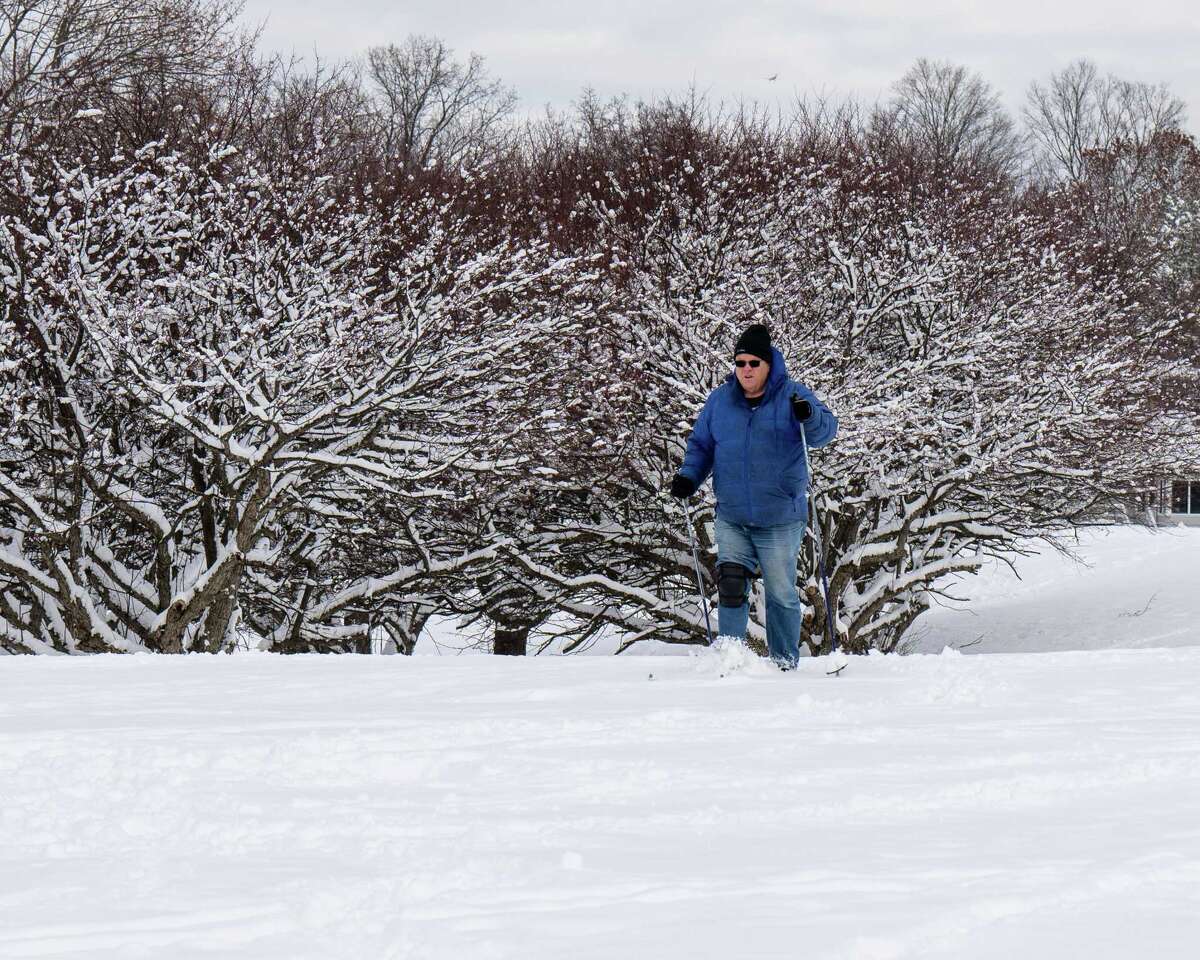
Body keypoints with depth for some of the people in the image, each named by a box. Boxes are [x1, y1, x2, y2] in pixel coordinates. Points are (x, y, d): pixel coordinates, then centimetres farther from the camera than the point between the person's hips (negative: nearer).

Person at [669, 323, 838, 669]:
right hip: (732, 519, 2)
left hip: (780, 520, -2)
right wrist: (689, 476, -1)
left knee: (781, 594, 7)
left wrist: (810, 416, -36)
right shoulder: (719, 401, 6)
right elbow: (701, 445, 16)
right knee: (731, 587, -11)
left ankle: (784, 661, 20)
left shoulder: (793, 396, -3)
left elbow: (825, 431, -14)